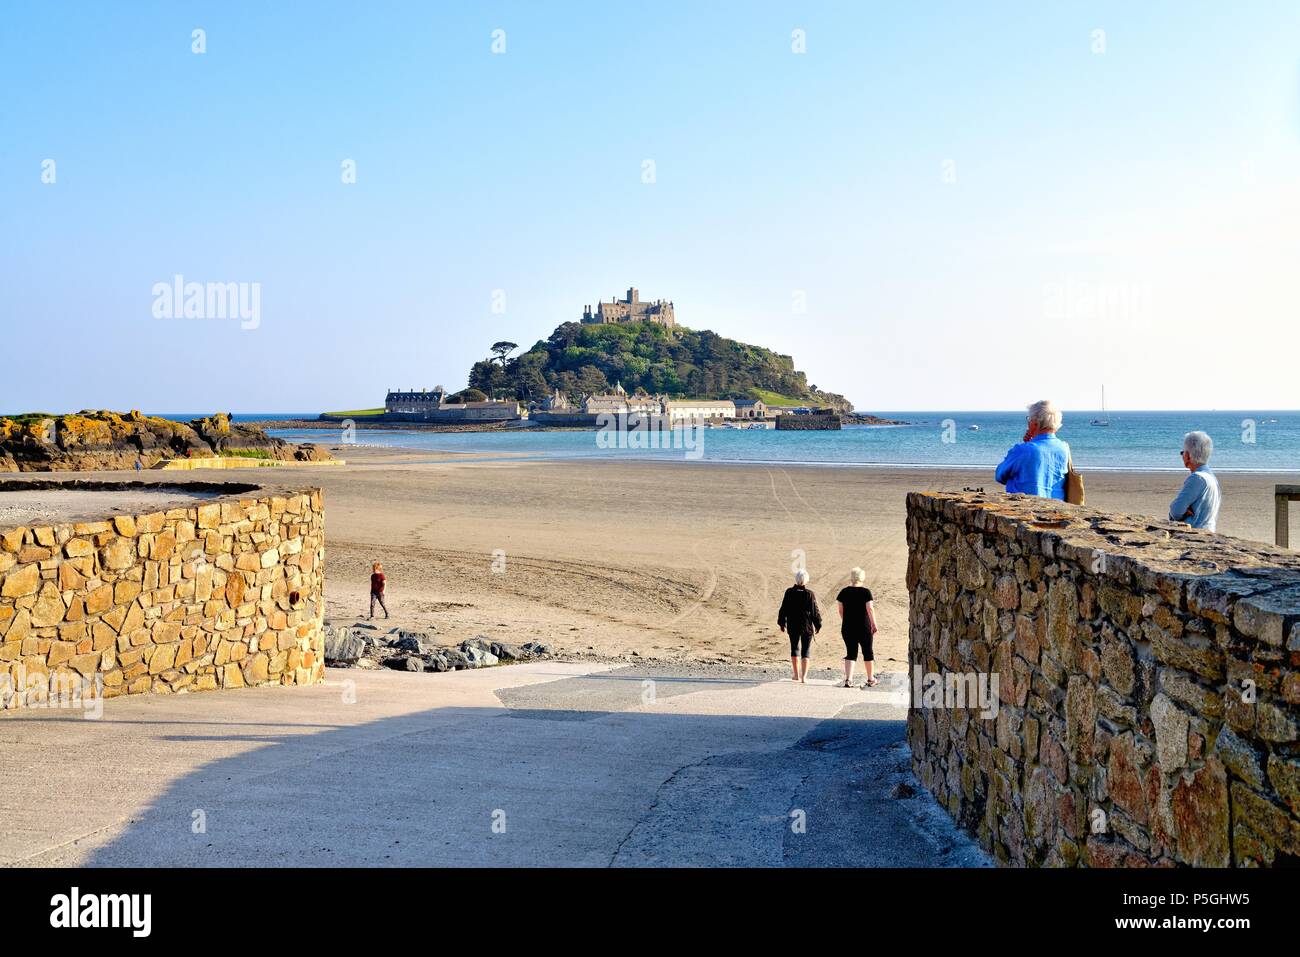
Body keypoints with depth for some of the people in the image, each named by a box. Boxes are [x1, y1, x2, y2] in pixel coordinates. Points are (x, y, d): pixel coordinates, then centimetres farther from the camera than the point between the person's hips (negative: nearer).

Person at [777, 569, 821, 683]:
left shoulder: (789, 592, -5)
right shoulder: (809, 594, -11)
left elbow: (784, 609, 2)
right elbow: (815, 611, -6)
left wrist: (782, 623, 14)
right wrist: (818, 625, 6)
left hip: (793, 626, 2)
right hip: (807, 626, -2)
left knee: (794, 648, 18)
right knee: (805, 651, 3)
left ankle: (797, 675, 25)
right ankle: (804, 677, -5)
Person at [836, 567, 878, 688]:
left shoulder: (844, 592, 2)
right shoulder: (866, 592, -7)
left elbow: (840, 609, 5)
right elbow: (870, 608, -13)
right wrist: (874, 624, -9)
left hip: (847, 627, 2)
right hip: (864, 628, -2)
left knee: (850, 653, 5)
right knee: (867, 652, 13)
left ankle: (848, 679, -11)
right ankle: (871, 679, 25)